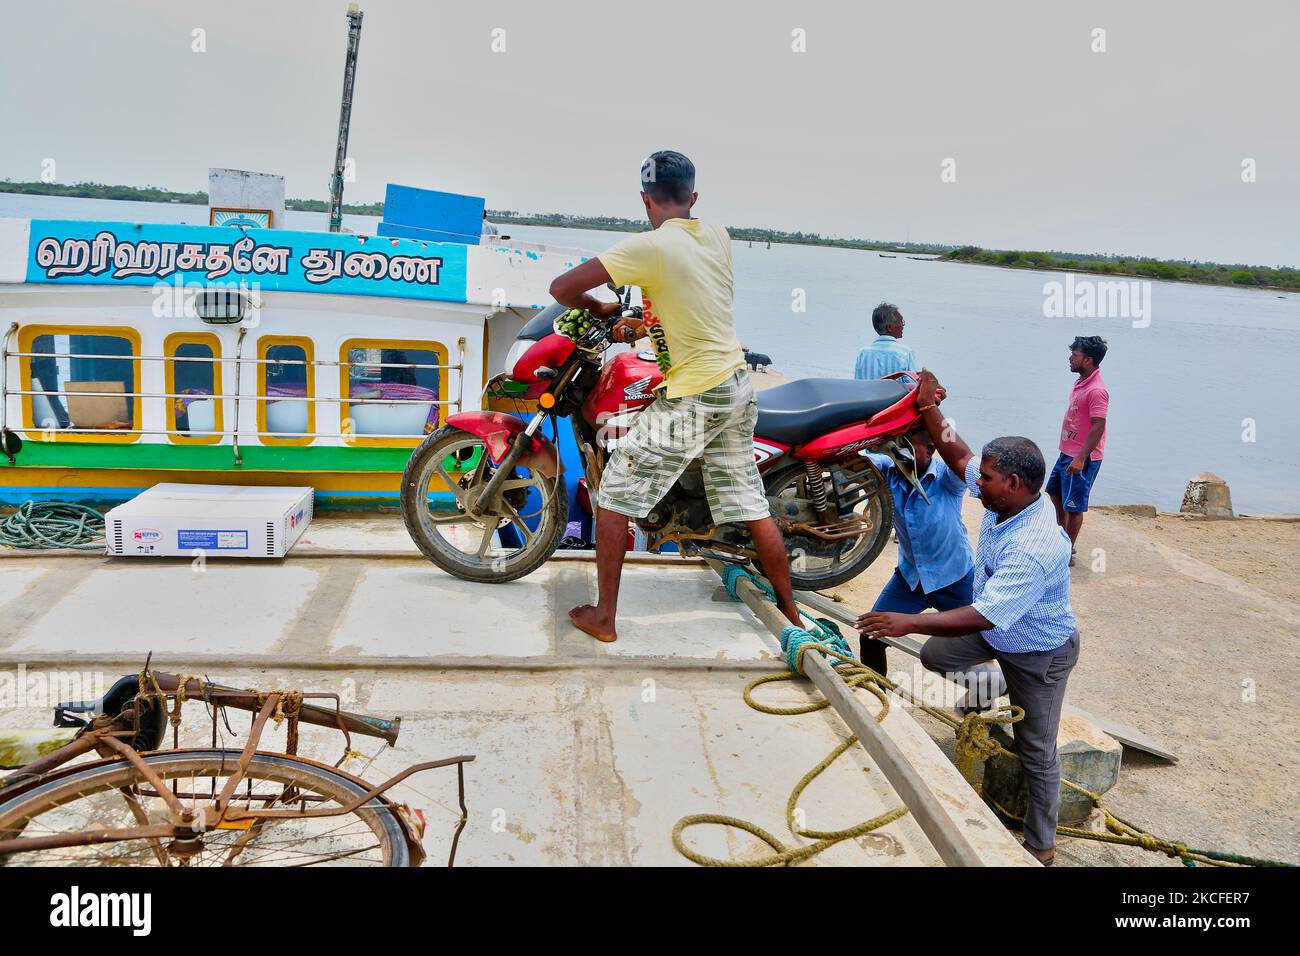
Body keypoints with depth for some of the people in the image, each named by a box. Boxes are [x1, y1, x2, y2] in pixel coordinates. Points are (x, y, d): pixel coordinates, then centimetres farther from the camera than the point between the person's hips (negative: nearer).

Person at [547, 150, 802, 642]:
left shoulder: (650, 246, -16)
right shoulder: (718, 234, 5)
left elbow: (562, 287, -17)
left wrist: (599, 307, 3)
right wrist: (644, 322, 21)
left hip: (690, 399, -7)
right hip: (737, 386, 7)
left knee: (614, 492, 4)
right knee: (751, 502, 17)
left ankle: (604, 617, 9)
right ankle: (789, 610, 28)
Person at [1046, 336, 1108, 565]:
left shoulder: (1097, 391, -23)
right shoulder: (1080, 382, 7)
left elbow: (1098, 428, -25)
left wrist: (1080, 459, -27)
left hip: (1081, 458, -10)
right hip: (1068, 452, 10)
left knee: (1073, 505, 0)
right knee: (1055, 493, 22)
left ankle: (1067, 553, 12)